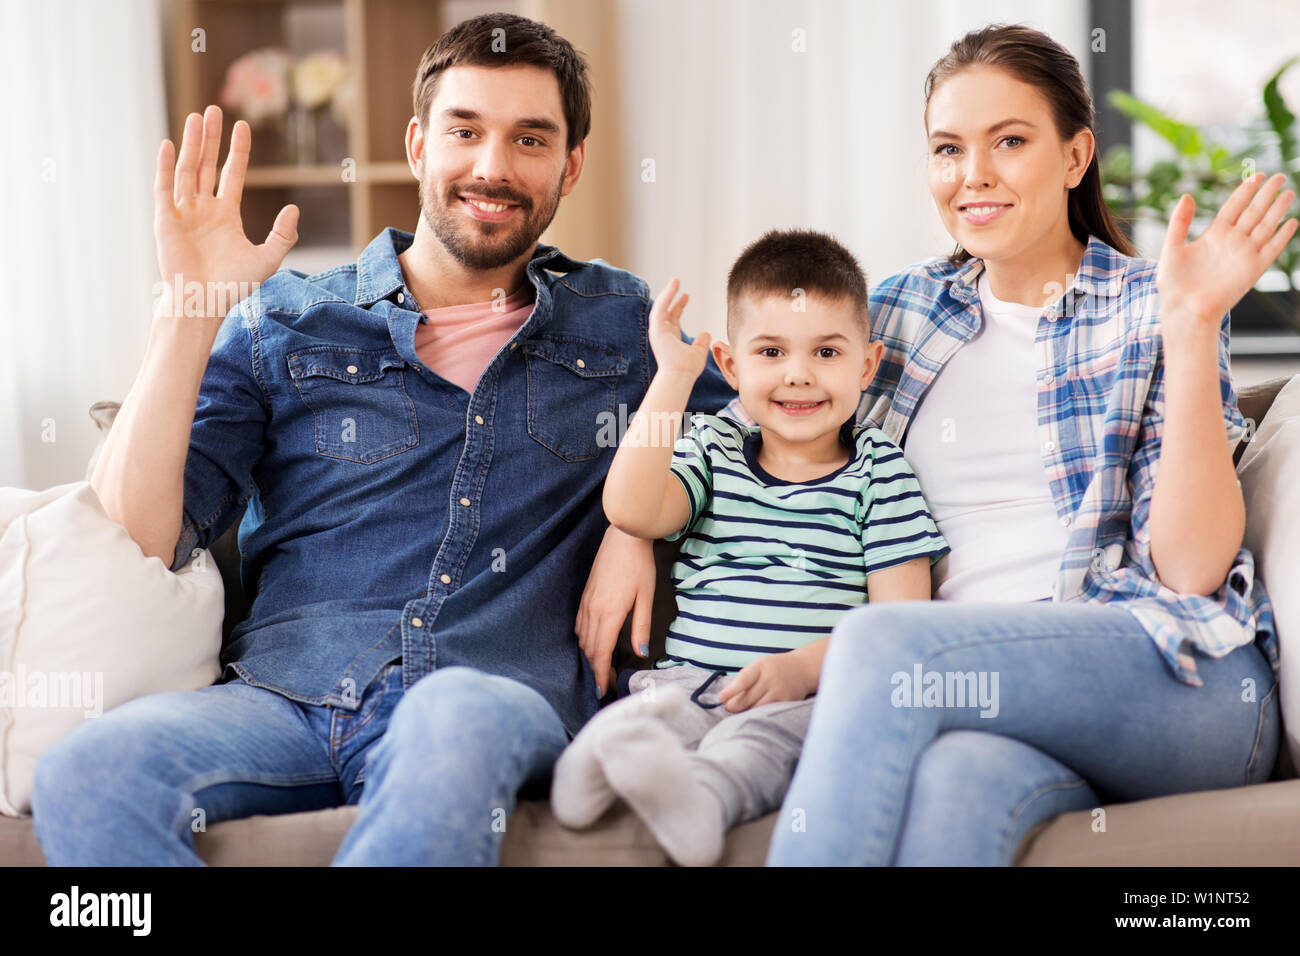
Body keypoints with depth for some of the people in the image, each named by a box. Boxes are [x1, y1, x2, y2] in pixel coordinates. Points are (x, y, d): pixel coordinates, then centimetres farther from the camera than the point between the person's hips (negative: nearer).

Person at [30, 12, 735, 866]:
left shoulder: (619, 325, 20)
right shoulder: (282, 328, 15)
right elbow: (135, 546, 5)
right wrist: (190, 310, -2)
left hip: (500, 692, 0)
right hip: (288, 693, 1)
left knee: (459, 719, -40)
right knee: (83, 776, -33)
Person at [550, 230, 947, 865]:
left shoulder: (880, 472, 12)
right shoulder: (711, 451, 20)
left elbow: (900, 614, 3)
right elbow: (630, 510, -1)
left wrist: (804, 666, -16)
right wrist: (674, 376, -1)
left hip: (816, 693, -3)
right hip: (690, 677, 3)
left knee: (767, 733, -38)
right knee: (650, 707, -32)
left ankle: (704, 790, -64)